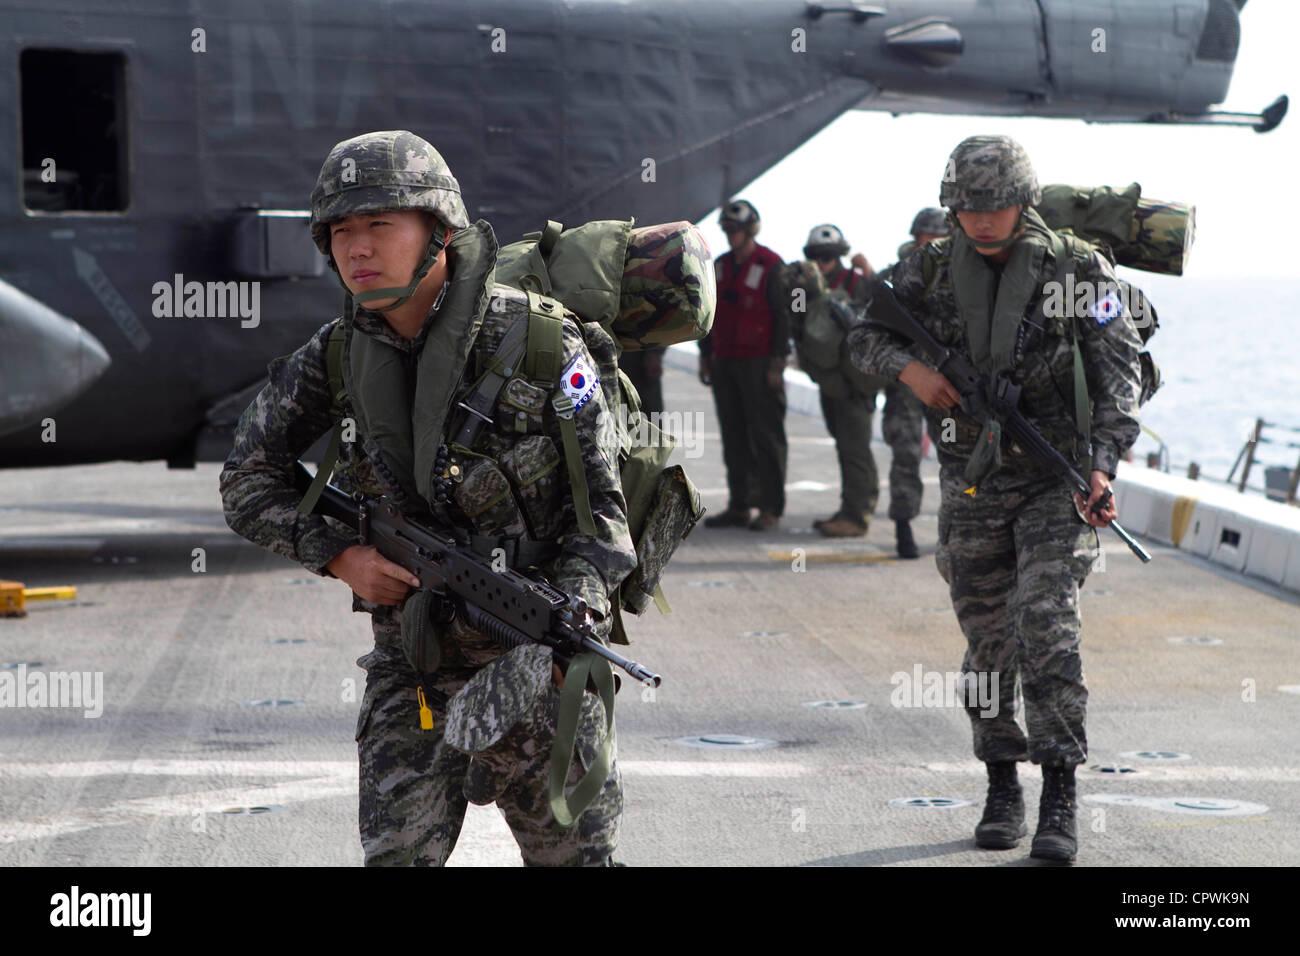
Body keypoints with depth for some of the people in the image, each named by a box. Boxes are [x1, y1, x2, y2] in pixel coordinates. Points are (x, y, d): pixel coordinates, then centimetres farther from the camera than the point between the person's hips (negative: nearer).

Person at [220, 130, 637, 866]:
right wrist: (337, 554, -7)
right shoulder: (336, 360, -1)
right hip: (410, 665, 2)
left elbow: (599, 505, -9)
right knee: (398, 852, -3)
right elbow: (248, 480, 9)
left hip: (538, 663, -2)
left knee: (574, 852, 8)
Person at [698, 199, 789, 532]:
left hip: (758, 365, -7)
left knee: (765, 436, -5)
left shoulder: (770, 266, -6)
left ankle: (770, 508, -2)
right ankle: (739, 506, 11)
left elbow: (783, 317, -8)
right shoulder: (720, 266, 15)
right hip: (725, 364, 7)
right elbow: (710, 314, 21)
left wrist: (777, 363, -13)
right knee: (734, 438, 7)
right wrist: (705, 356, 17)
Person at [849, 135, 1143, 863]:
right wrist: (910, 367, -11)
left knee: (1046, 627, -16)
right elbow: (867, 332, 11)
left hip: (1057, 481, -3)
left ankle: (1060, 799, -12)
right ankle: (1003, 789, 23)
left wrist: (1101, 469, -26)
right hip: (972, 484, 3)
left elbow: (1120, 377, -13)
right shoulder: (933, 270, 0)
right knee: (987, 641, 8)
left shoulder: (1080, 271, -8)